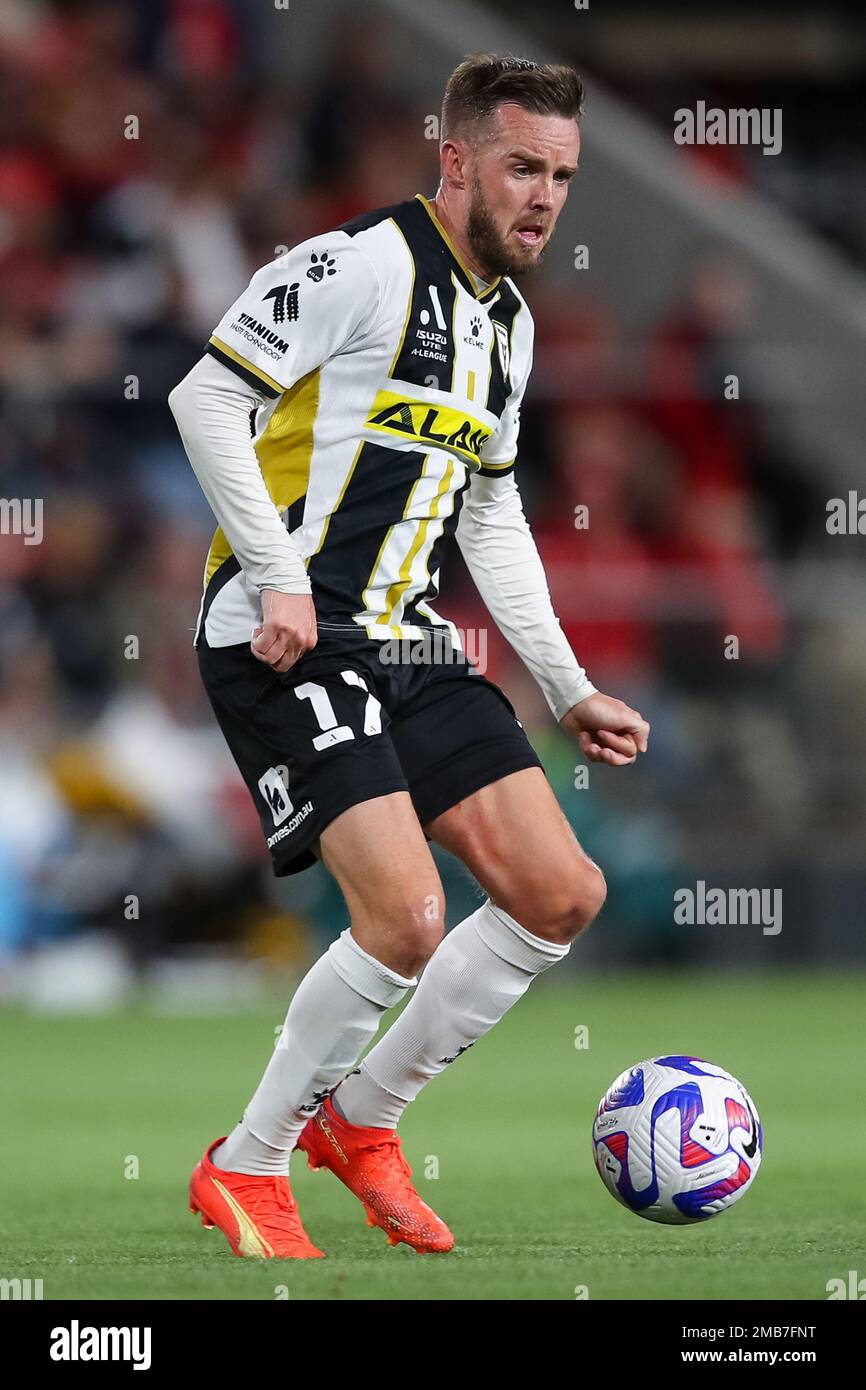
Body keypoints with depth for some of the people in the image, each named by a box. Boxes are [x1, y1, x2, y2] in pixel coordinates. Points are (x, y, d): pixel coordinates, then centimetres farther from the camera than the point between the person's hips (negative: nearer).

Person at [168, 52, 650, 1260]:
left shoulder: (509, 324, 16)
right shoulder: (362, 265, -11)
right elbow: (206, 397, -14)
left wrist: (573, 693, 21)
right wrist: (277, 581, -19)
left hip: (409, 642, 9)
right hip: (288, 642, -9)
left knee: (562, 896, 0)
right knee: (408, 916, -20)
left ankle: (360, 1117, 16)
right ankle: (246, 1169, -1)